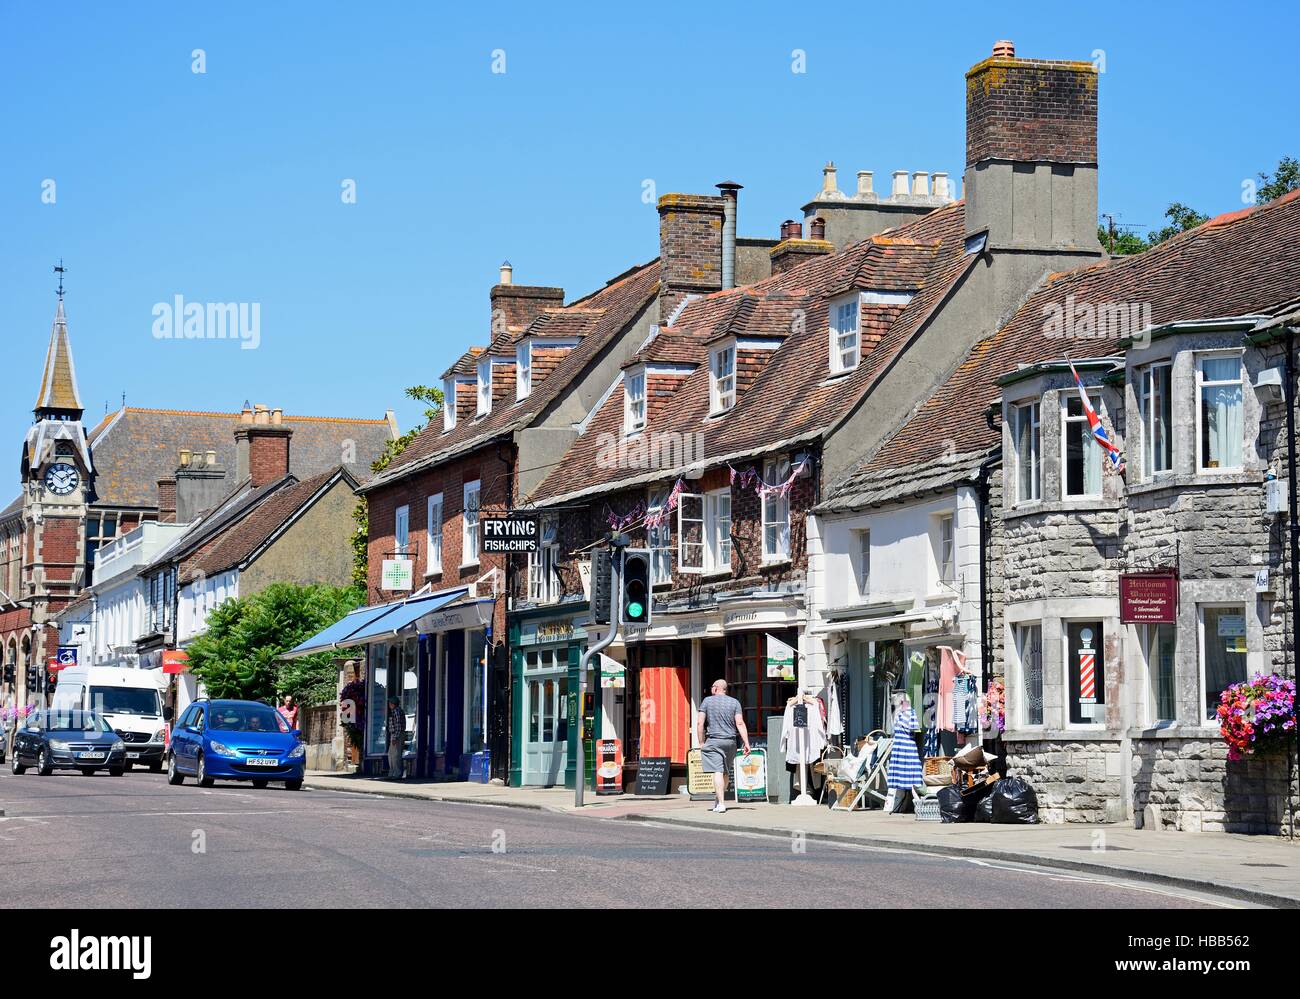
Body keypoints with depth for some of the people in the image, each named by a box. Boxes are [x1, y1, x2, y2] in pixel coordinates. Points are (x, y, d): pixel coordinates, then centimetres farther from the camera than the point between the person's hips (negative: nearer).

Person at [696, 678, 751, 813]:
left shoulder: (707, 701, 1)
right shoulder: (734, 702, 6)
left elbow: (700, 723, -4)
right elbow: (740, 723, -4)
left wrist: (701, 743, 1)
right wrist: (746, 743, -6)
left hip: (714, 741, -3)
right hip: (730, 741, 3)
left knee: (717, 772, -9)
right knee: (725, 772, 16)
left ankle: (721, 803, -18)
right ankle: (719, 801, 26)